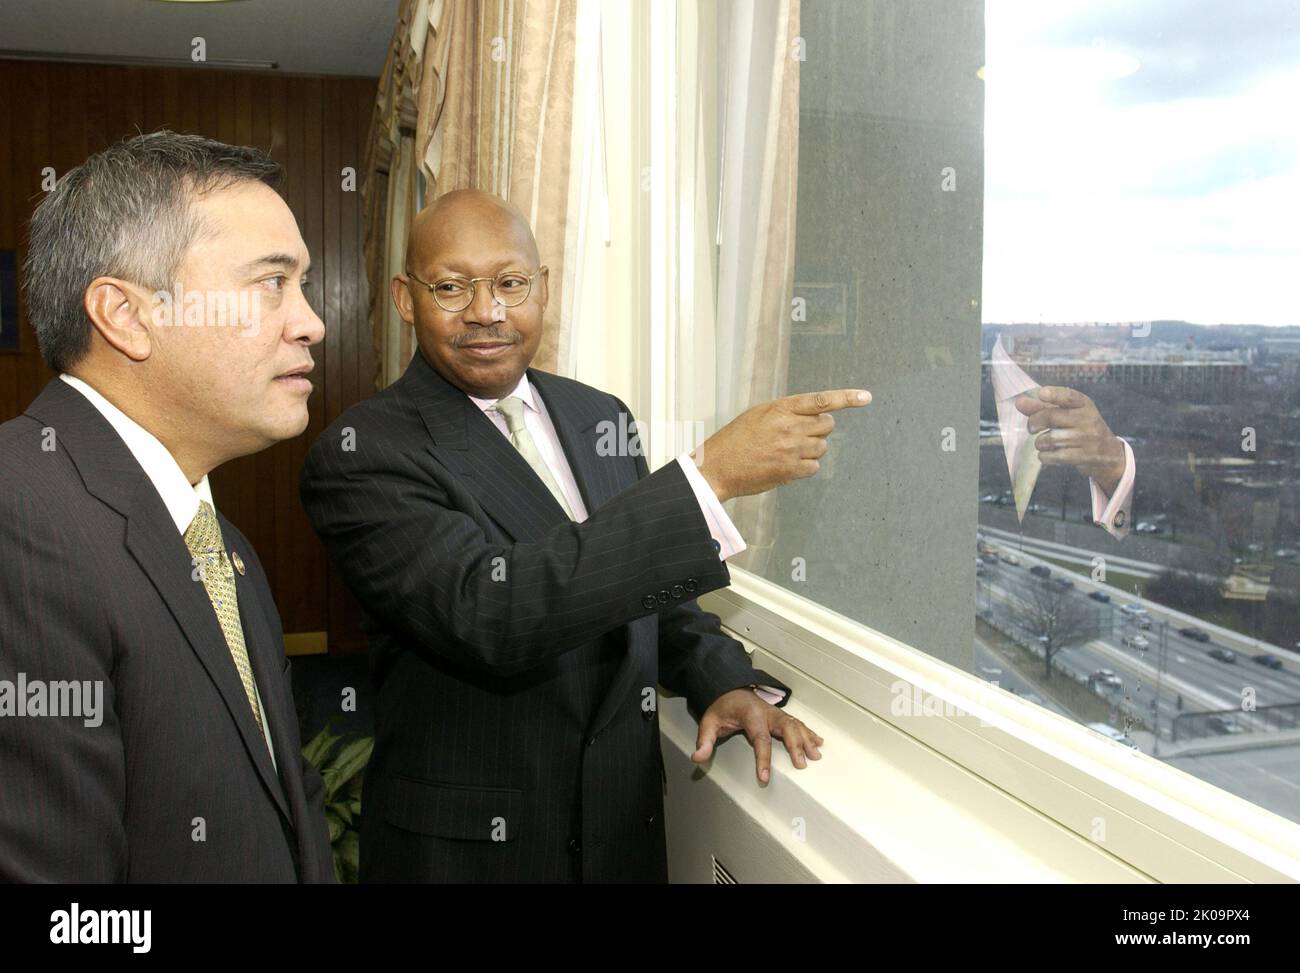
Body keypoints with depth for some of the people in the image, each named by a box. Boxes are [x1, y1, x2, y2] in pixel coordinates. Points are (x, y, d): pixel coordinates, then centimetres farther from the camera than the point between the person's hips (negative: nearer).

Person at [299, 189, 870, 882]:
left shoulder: (604, 420, 3)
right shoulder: (361, 455, -16)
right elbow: (486, 613, -30)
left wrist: (726, 683, -7)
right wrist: (710, 474, -32)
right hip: (464, 847, -4)